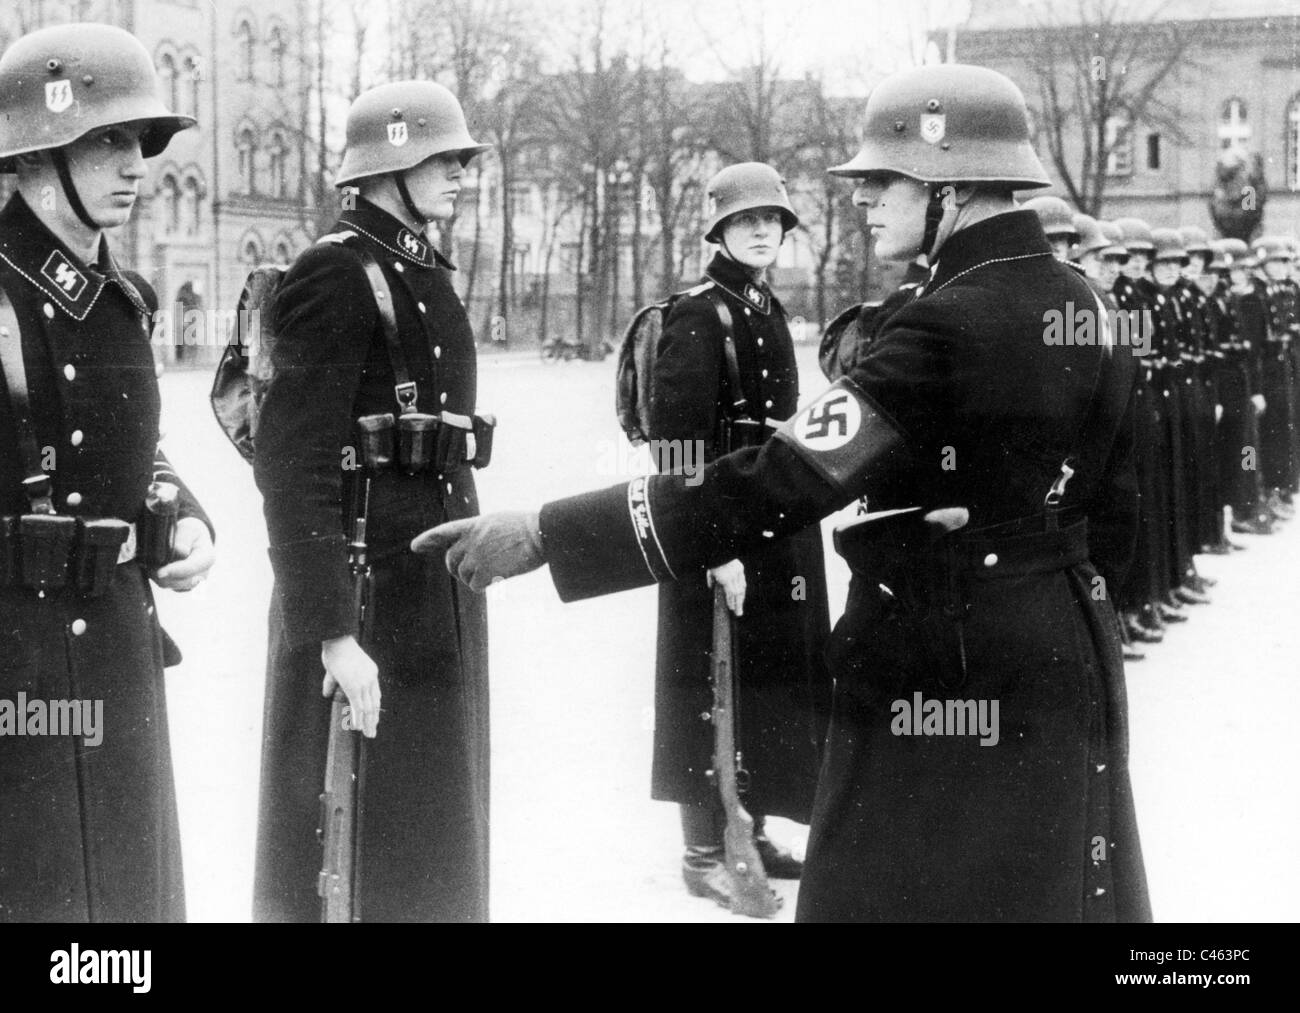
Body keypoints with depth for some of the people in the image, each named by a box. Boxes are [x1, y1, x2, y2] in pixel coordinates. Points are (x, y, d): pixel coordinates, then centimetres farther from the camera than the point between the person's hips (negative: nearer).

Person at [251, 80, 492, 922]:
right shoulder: (336, 273, -13)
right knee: (351, 838, 2)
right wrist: (330, 630, -24)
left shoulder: (426, 274, 13)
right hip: (369, 591, -9)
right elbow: (293, 466, -20)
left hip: (442, 590, 9)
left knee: (434, 829, 19)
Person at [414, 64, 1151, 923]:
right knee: (1063, 891, 19)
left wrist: (547, 535, -28)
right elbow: (1114, 507, 13)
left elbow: (779, 485, -28)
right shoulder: (1086, 306, 5)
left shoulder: (950, 326, -21)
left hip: (949, 681, -9)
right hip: (1069, 662, 9)